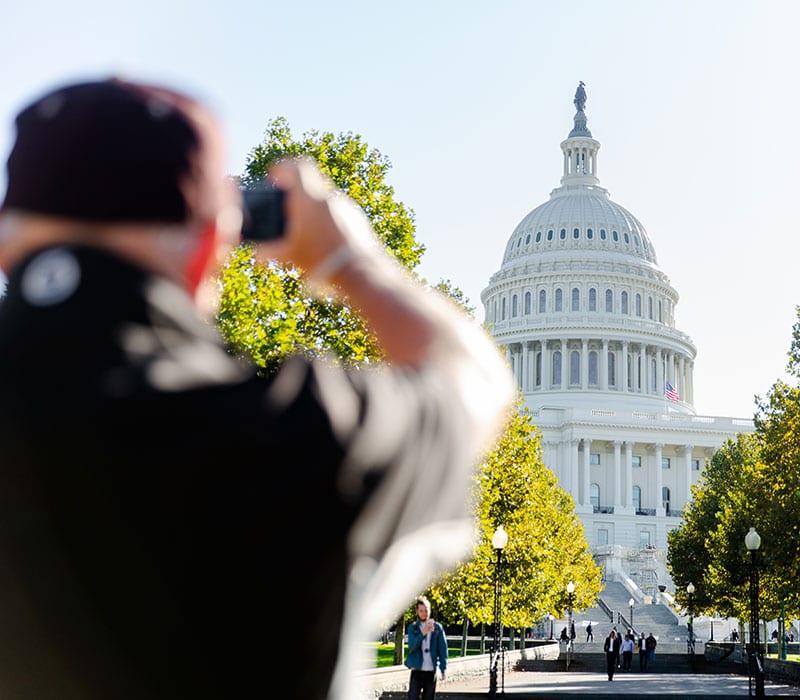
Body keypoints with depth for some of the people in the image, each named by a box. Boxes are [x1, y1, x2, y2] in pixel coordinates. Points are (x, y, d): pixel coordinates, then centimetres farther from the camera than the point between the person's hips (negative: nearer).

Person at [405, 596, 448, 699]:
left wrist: (443, 668, -3)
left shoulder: (437, 627, 4)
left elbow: (443, 649, 4)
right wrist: (423, 633, -24)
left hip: (431, 671, 1)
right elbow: (411, 646, -11)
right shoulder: (412, 628, 3)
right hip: (417, 670, -1)